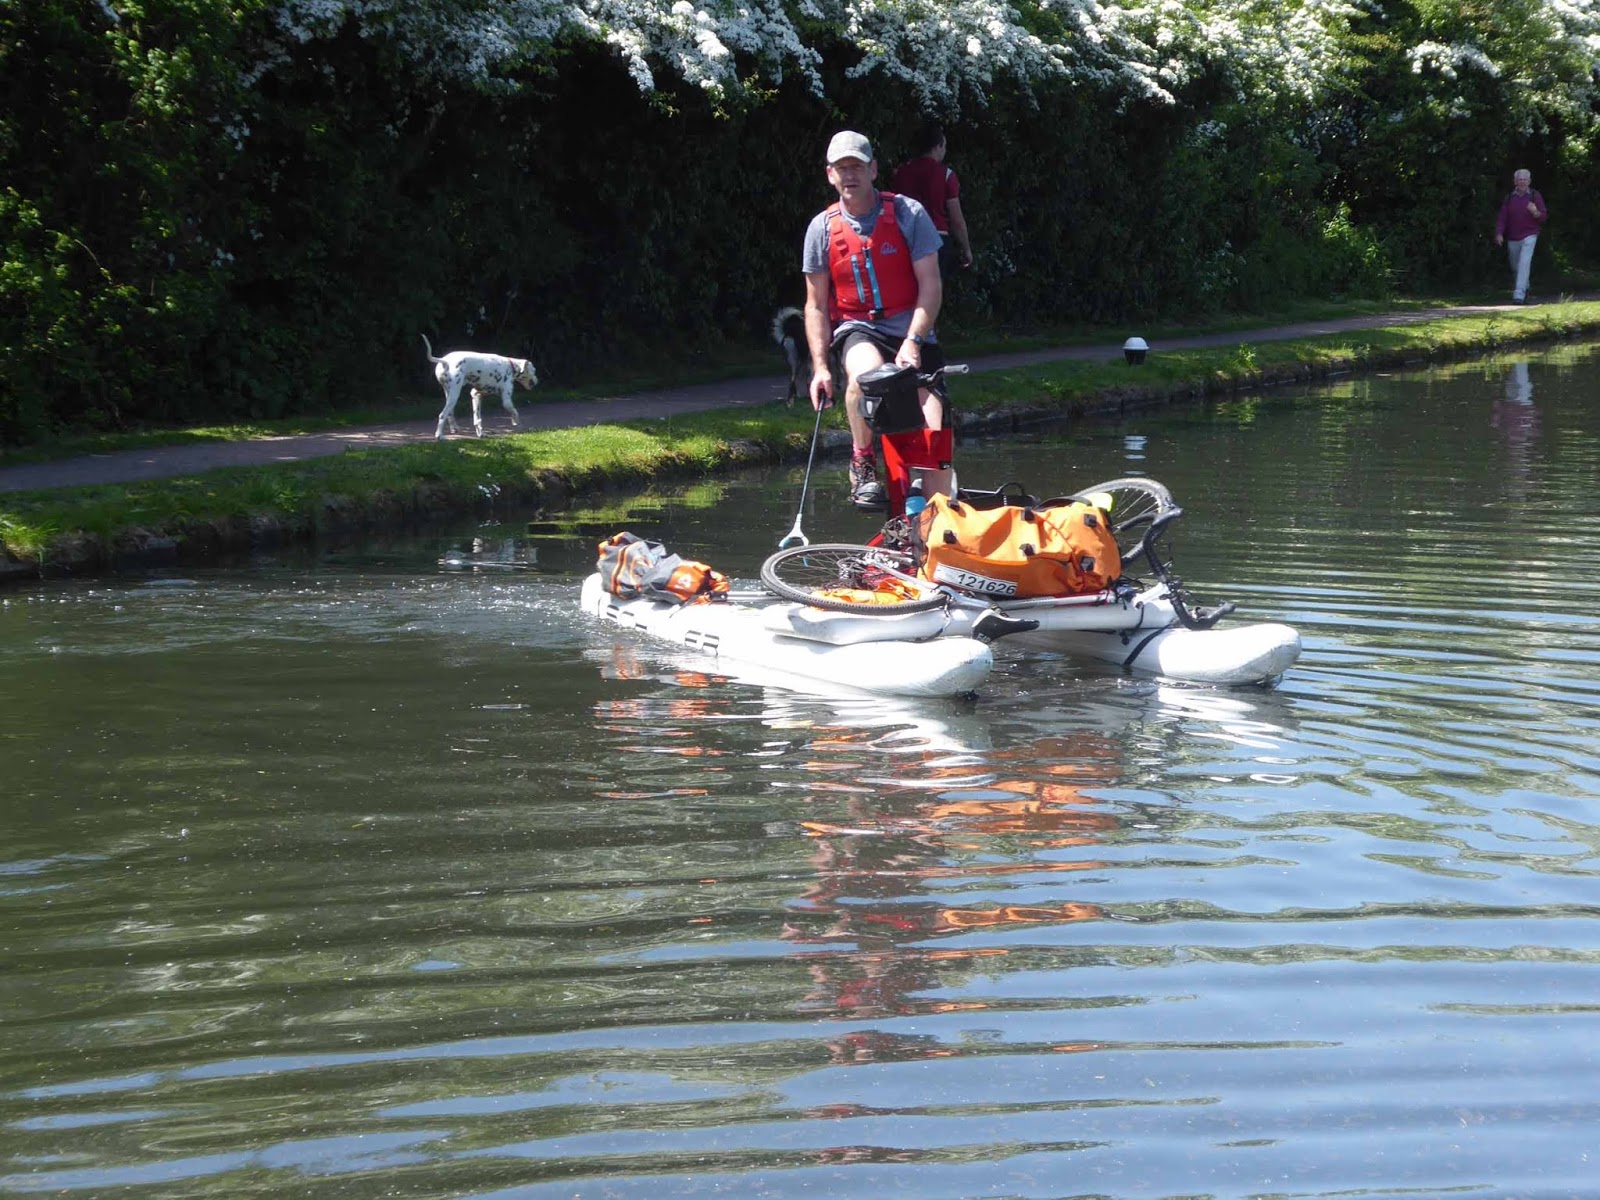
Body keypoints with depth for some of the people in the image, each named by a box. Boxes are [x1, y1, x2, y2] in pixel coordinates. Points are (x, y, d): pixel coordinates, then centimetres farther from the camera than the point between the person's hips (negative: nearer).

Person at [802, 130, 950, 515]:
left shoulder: (908, 213, -2)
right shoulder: (822, 227, 3)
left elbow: (931, 286, -4)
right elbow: (816, 305, 7)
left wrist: (912, 344, -17)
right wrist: (820, 366, -4)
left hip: (911, 332, 1)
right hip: (856, 331, 0)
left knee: (934, 431, -16)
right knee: (866, 374, -38)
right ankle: (861, 460, -13)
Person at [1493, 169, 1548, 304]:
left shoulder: (1535, 196, -1)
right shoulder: (1509, 198, 6)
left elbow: (1544, 217, -2)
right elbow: (1502, 218, 4)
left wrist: (1535, 212, -23)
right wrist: (1499, 233, -10)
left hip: (1529, 237, -4)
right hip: (1512, 239, 4)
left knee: (1524, 264, -19)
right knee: (1515, 268, 14)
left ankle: (1519, 295, -24)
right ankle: (1524, 289, 39)